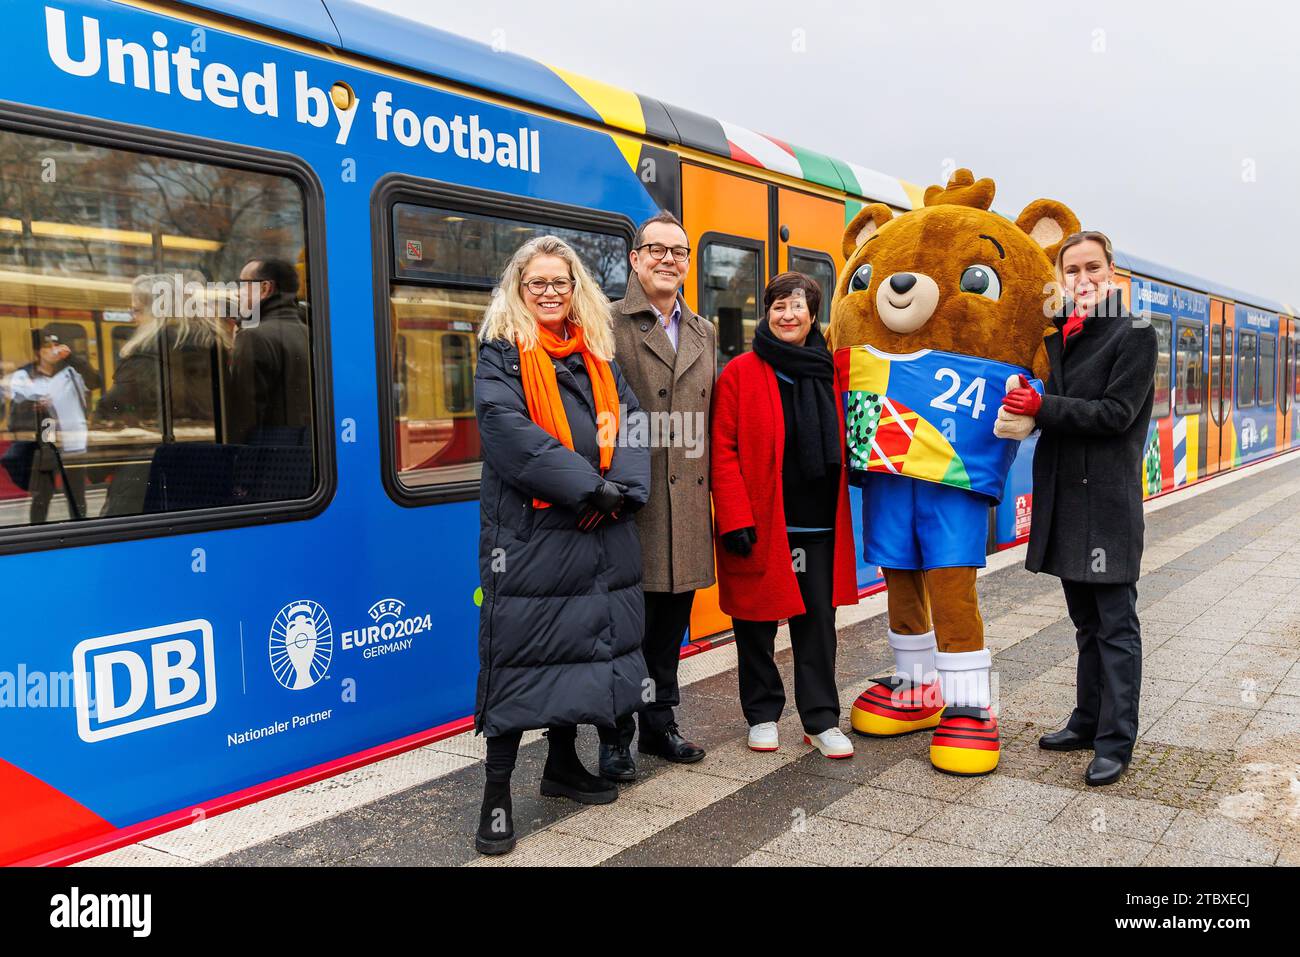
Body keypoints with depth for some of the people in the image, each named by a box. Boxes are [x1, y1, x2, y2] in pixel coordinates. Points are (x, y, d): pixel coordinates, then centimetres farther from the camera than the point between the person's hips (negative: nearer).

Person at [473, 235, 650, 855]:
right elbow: (509, 431, -15)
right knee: (519, 655, -3)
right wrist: (589, 487, -19)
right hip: (529, 531, -5)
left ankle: (563, 765, 30)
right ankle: (497, 795, 7)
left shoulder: (599, 356, 15)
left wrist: (621, 490, -13)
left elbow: (632, 425, 6)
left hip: (600, 536, 6)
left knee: (582, 643, 12)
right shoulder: (501, 355, -1)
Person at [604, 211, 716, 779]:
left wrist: (709, 489, 13)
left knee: (671, 622, 14)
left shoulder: (704, 334, 17)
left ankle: (659, 724, 29)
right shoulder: (608, 325, -3)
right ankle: (616, 738, 15)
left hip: (688, 503, 6)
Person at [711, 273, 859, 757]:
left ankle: (822, 719, 19)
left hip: (819, 524, 4)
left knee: (818, 620, 7)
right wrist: (734, 518, -16)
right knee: (757, 622, 8)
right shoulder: (740, 373, -5)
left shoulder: (828, 372, 9)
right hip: (761, 523, -4)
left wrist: (842, 513, 10)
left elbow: (840, 448, 17)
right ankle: (762, 715, 24)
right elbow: (723, 452, -10)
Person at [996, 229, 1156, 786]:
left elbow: (1116, 413, -14)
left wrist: (1043, 407, -18)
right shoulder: (1055, 336, 13)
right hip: (1063, 495, 6)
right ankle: (1089, 722, 28)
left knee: (1115, 623, -1)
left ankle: (1117, 740, 7)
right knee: (1085, 620, 16)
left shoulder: (1134, 335, -4)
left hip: (1108, 498, -6)